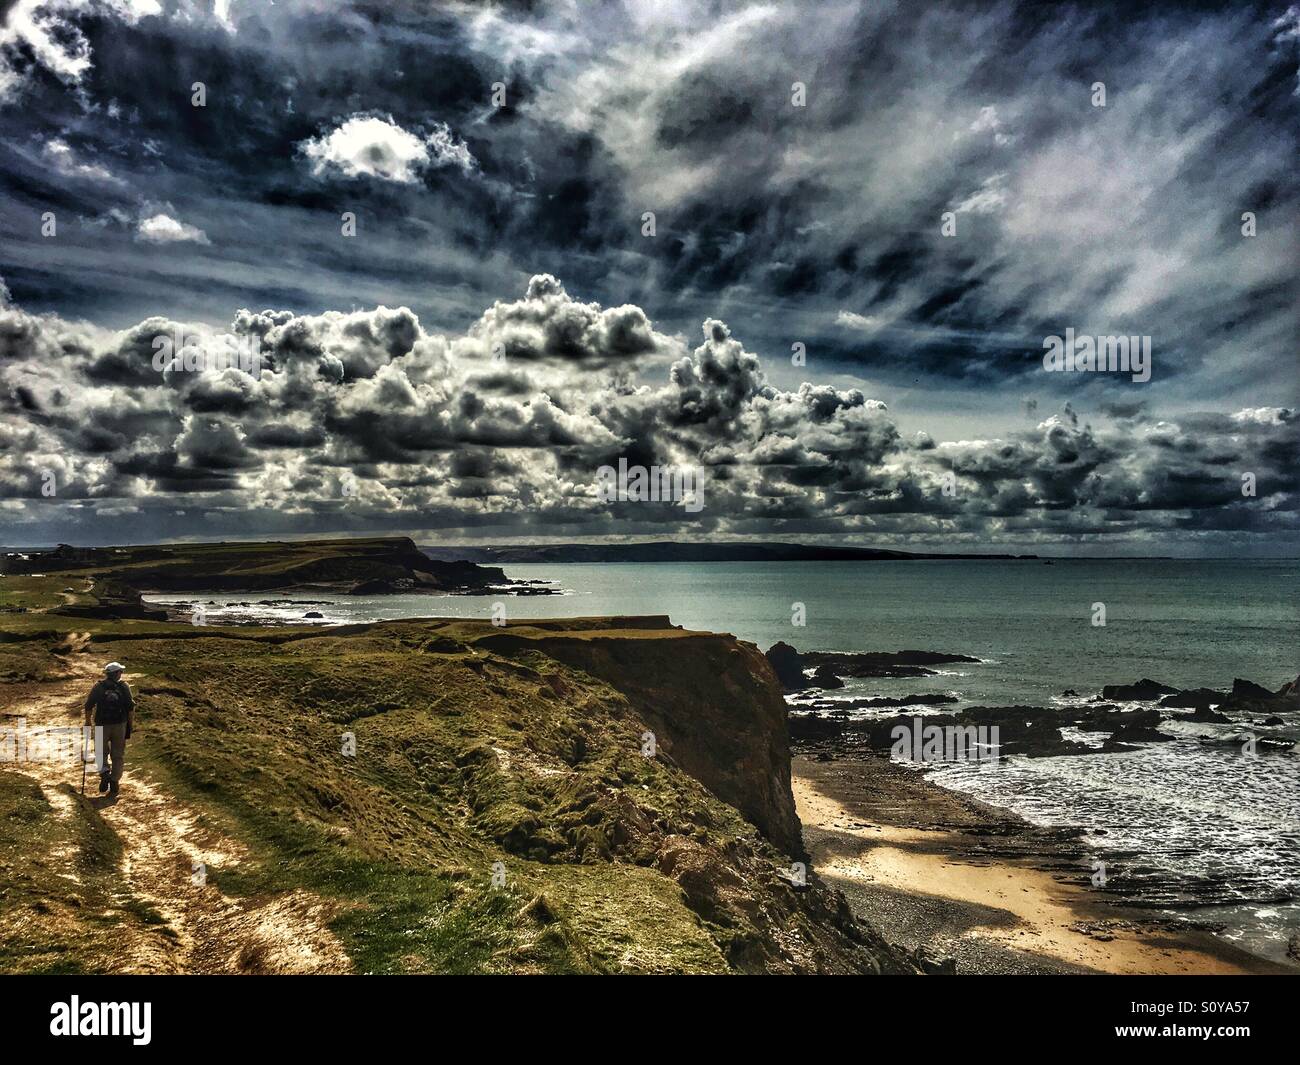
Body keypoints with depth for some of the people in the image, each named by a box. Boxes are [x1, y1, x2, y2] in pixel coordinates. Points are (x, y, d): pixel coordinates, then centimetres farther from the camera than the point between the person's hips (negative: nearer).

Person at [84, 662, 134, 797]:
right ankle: (114, 783, 7)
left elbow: (88, 706, -1)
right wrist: (130, 723, 6)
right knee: (118, 755, 10)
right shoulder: (124, 687, -2)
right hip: (120, 725, 0)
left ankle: (104, 773, -8)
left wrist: (88, 722, 12)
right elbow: (131, 707, -5)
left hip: (102, 725, 0)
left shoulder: (98, 687, 0)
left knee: (101, 752, 18)